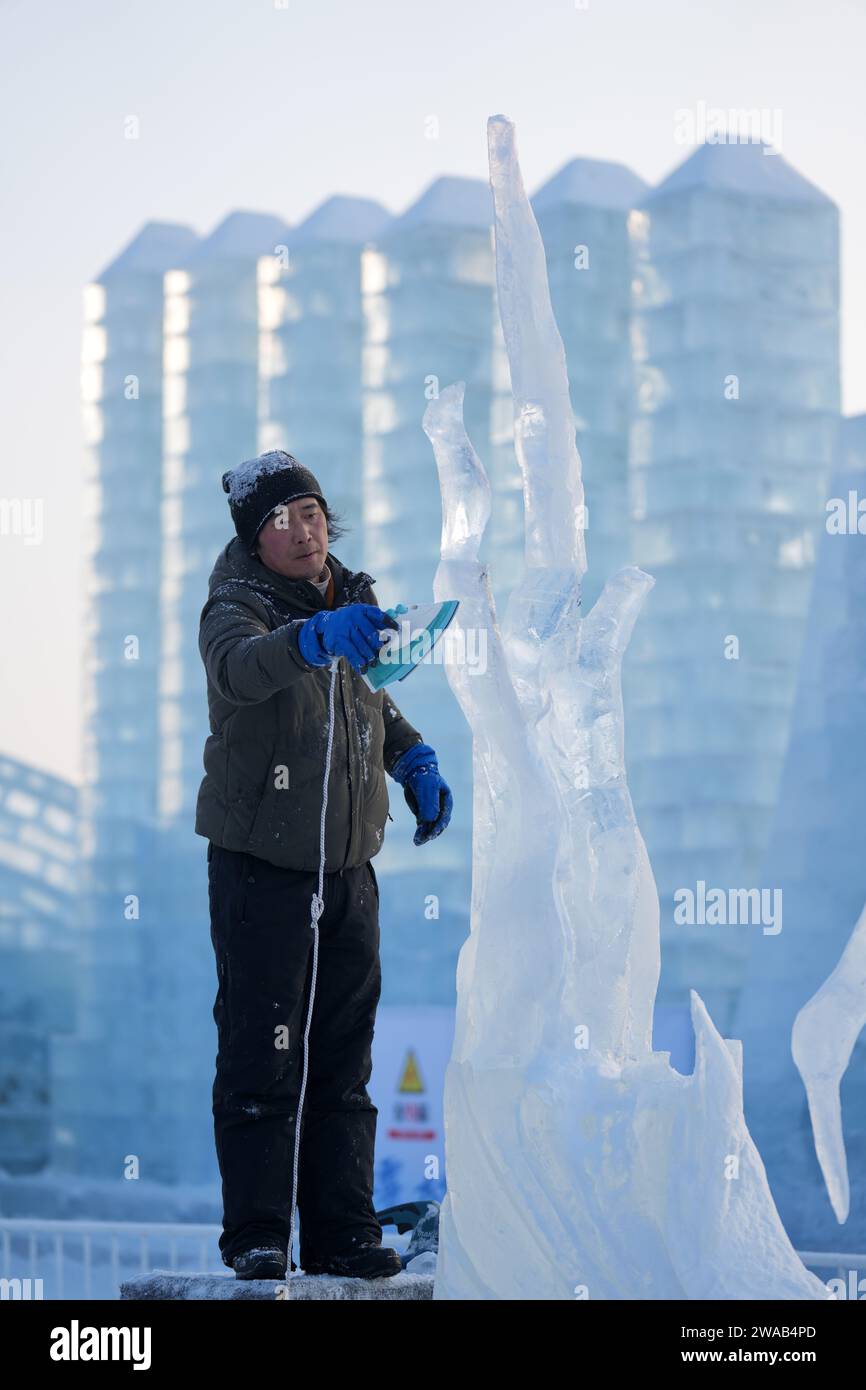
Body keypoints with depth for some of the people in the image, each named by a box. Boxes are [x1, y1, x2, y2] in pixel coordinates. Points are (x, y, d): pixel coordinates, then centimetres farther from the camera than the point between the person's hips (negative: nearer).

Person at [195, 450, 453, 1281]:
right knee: (262, 1057, -5)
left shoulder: (350, 601, 7)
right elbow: (239, 667, -38)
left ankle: (343, 1233, 15)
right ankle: (255, 1237, 2)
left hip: (348, 868, 6)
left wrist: (415, 760, 10)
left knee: (344, 1058, 9)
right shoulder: (238, 606, -13)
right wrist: (314, 638, -57)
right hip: (262, 869, -6)